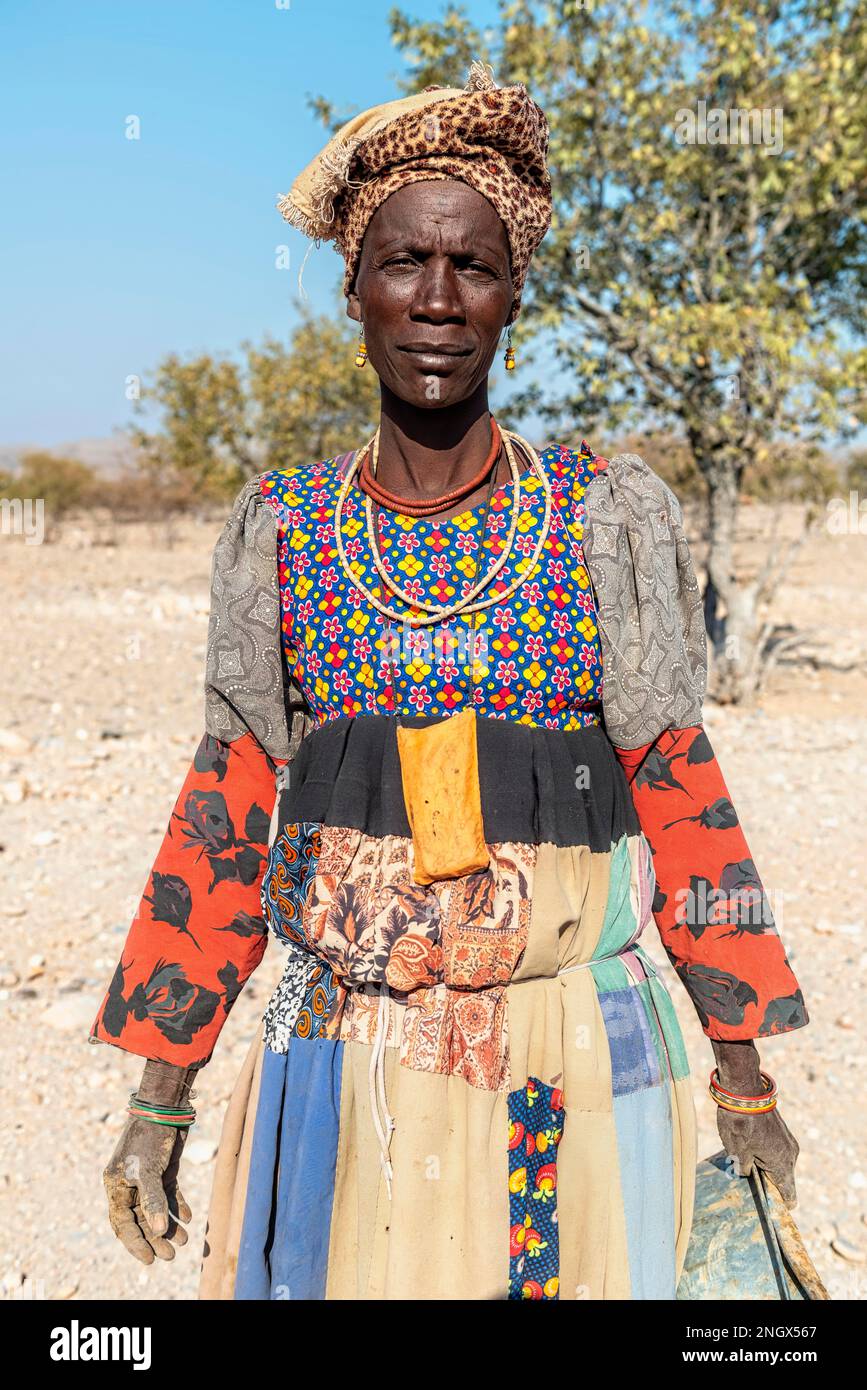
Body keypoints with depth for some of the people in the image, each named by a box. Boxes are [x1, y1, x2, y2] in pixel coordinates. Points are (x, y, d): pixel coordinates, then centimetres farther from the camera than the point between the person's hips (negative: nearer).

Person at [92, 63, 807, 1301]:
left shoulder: (610, 519, -3)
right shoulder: (281, 532, 1)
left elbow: (679, 796, 1)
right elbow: (229, 814, 3)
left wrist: (748, 1085, 2)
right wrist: (159, 1101, 3)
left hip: (574, 1071, 0)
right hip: (344, 1076, 1)